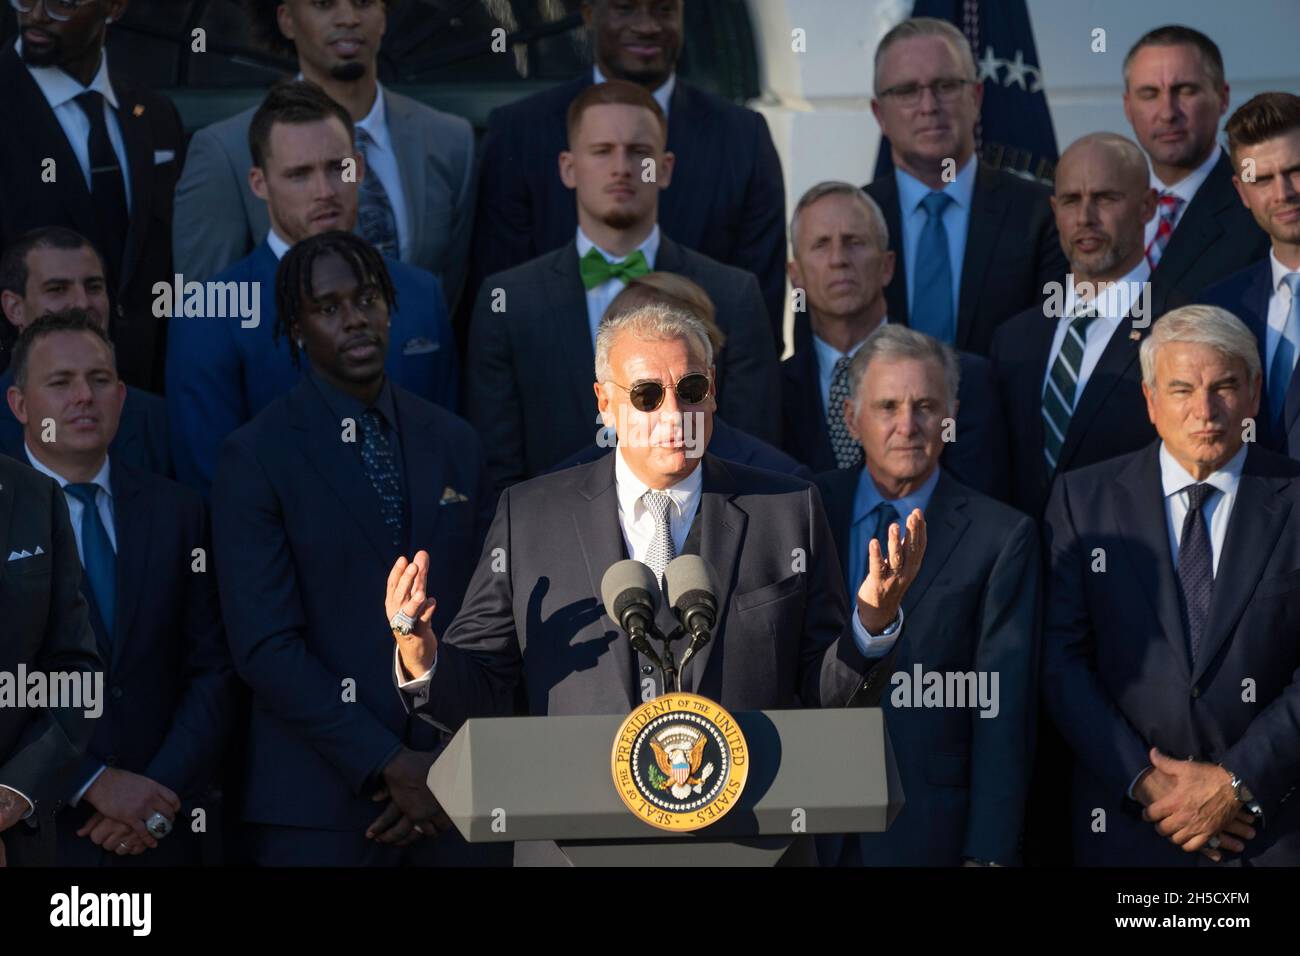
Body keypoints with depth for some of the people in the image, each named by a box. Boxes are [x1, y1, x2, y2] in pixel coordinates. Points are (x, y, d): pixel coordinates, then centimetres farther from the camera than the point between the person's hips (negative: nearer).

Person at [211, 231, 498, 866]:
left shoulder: (454, 444, 9)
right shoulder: (256, 456, -4)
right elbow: (265, 645, -11)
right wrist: (388, 765, -14)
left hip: (451, 794, 4)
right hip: (317, 809, -4)